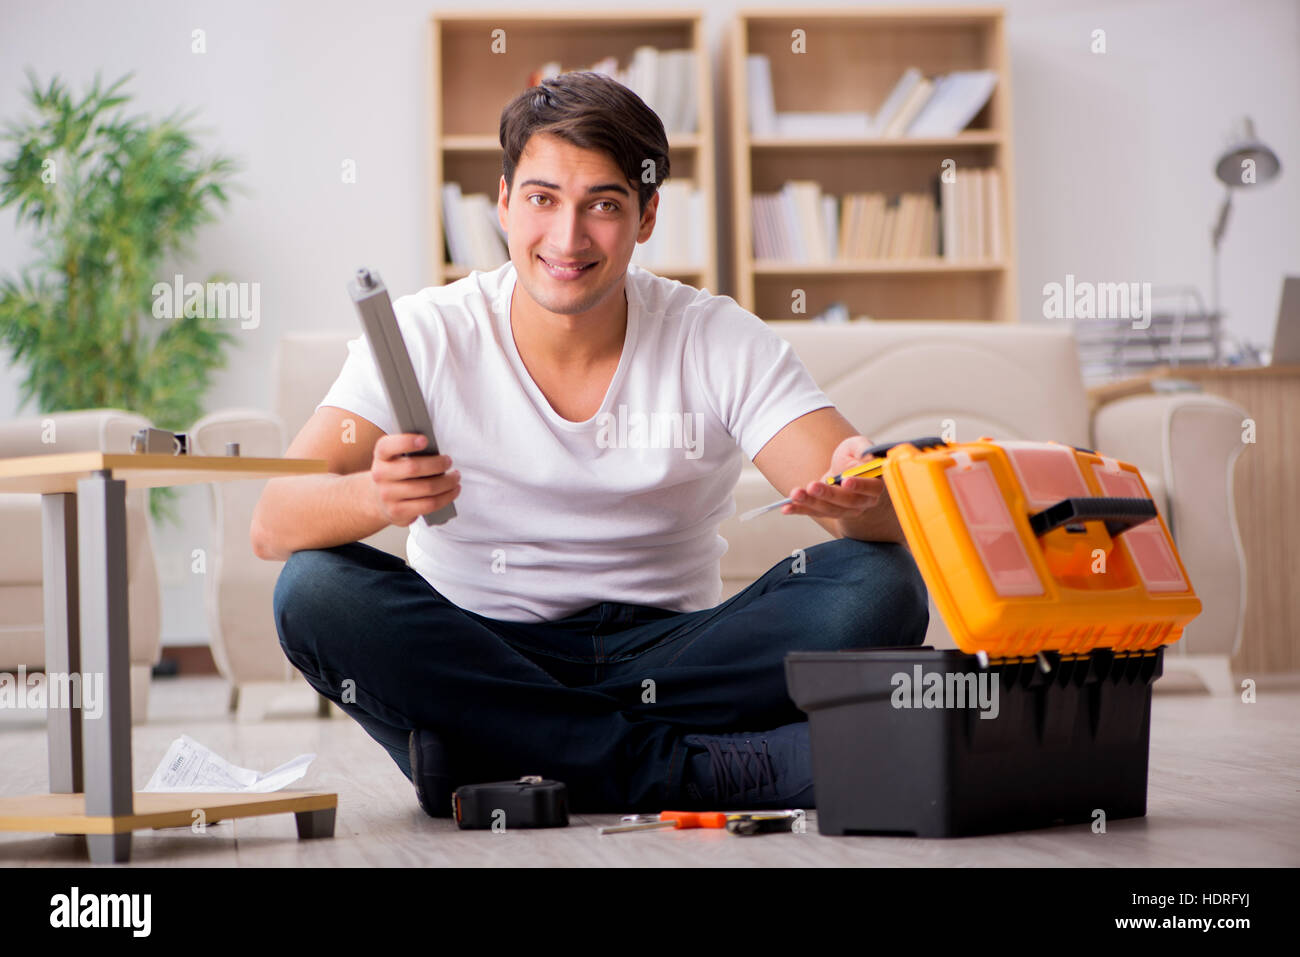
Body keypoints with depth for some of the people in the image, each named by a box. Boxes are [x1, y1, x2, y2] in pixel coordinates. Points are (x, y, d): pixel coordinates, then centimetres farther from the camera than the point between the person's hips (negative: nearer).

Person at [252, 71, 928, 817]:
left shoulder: (721, 343, -2)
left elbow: (897, 521, -12)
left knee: (879, 587, -22)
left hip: (670, 658, 0)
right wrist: (374, 498, -39)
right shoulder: (429, 336, -4)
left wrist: (864, 498, -37)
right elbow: (273, 525, -15)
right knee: (315, 589, -29)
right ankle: (686, 771, -28)